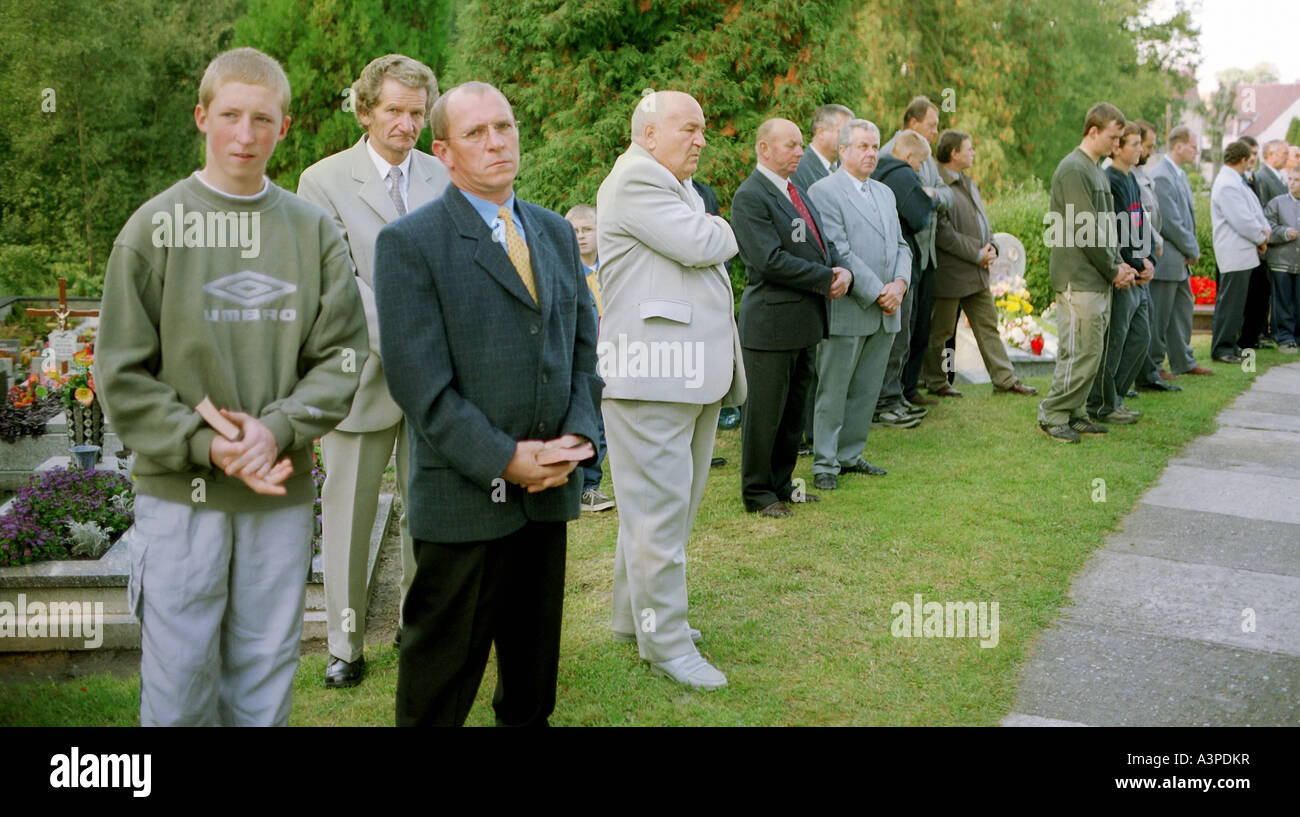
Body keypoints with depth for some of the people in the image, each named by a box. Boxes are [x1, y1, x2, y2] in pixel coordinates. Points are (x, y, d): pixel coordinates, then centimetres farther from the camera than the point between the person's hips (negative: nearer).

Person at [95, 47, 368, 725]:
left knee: (265, 682, 11)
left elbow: (343, 355, 2)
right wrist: (204, 445, -13)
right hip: (179, 493, -2)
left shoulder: (313, 231, 5)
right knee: (179, 684, 4)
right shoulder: (156, 226, -1)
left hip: (282, 493, 2)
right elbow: (122, 373, -2)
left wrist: (278, 428, -14)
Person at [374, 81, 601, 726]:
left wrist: (577, 436, -5)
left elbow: (583, 346, 12)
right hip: (465, 498, -6)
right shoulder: (409, 243, -9)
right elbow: (419, 382, -15)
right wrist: (505, 460, -17)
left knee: (535, 659, 19)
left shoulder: (556, 233, 12)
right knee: (443, 673, 7)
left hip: (550, 488, 6)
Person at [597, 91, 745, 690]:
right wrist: (722, 231, 3)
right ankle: (666, 643, 4)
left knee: (672, 504, 16)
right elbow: (698, 244, -18)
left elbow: (711, 254, 25)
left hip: (696, 375, 10)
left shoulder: (681, 188, 22)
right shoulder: (635, 179, -10)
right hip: (652, 376, -10)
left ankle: (635, 616, 29)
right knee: (659, 510, -4)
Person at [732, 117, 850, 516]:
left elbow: (822, 243, 19)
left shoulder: (797, 192, 16)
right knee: (765, 412, 1)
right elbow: (770, 261, -22)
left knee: (794, 409, 16)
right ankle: (756, 492, 13)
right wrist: (826, 279, -17)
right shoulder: (749, 197, -13)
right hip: (771, 322, -9)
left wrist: (842, 271, -4)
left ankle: (781, 484, 28)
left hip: (805, 321, 9)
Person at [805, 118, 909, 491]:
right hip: (847, 310, -7)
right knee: (832, 391, 1)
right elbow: (838, 251, -15)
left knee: (866, 390, 12)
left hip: (885, 312, 7)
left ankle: (850, 455, 22)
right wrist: (877, 292, -15)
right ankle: (825, 463, 9)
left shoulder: (885, 193, 18)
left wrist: (899, 283, -4)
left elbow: (900, 244, 16)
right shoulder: (824, 191, -8)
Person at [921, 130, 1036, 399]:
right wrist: (976, 254, -16)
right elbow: (942, 233, -22)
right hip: (949, 273, -9)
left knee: (988, 326, 11)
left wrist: (991, 246, 3)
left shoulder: (968, 182, 16)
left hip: (977, 272, 9)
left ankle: (1005, 379, 16)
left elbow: (982, 219, 22)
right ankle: (935, 381, 16)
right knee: (941, 331, 3)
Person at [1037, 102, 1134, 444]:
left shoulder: (1097, 171, 19)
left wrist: (1119, 265, 7)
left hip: (1100, 279, 10)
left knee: (1092, 352, 11)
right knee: (1081, 352, -9)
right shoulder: (1073, 169, -12)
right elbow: (1085, 229, -16)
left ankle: (1071, 413, 17)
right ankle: (1052, 415, 0)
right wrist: (1113, 270, -8)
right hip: (1079, 279, -10)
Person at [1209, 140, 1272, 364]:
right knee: (1230, 302, -6)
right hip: (1235, 254, -11)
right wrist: (1261, 239, -6)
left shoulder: (1237, 182, 15)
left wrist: (1264, 230, 0)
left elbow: (1255, 209, 17)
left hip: (1244, 252, 11)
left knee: (1237, 303, 16)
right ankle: (1222, 348, 0)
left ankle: (1231, 344, 24)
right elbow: (1242, 221, -20)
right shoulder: (1227, 185, -18)